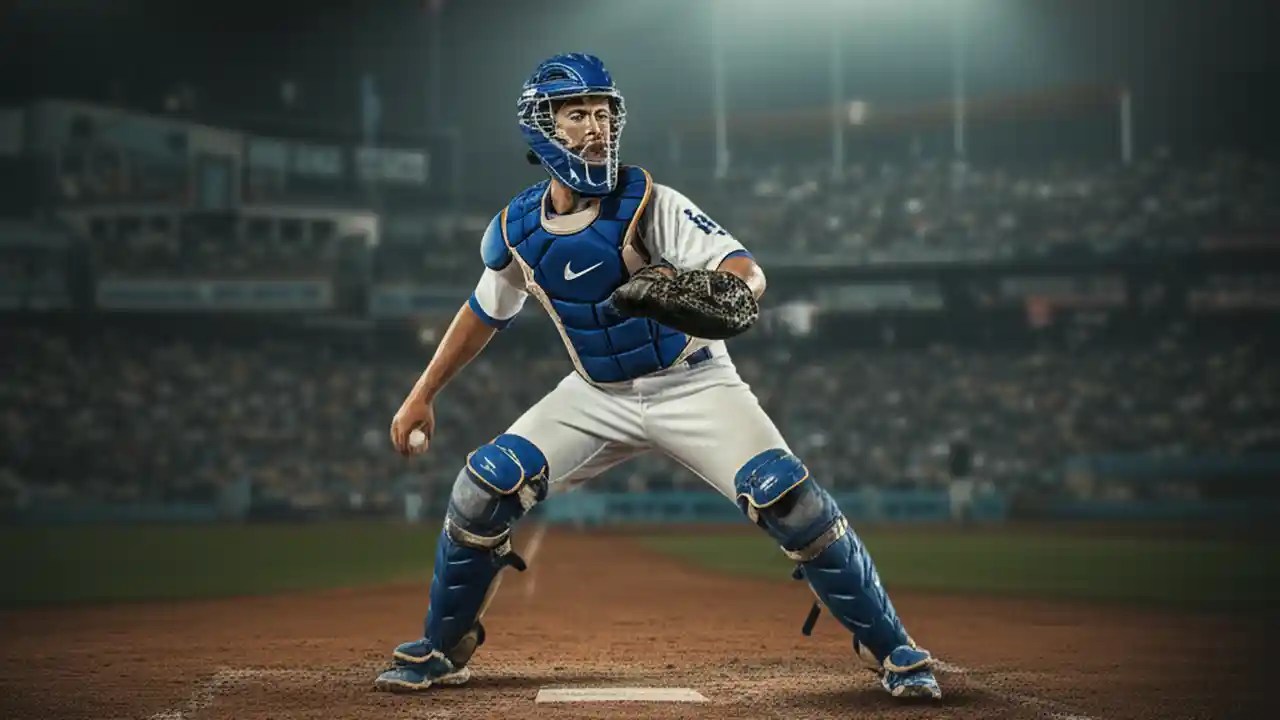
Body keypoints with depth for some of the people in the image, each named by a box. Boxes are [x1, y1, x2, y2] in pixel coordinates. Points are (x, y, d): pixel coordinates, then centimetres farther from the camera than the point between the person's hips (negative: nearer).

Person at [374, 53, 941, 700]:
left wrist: (731, 291, -55)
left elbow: (746, 270, -31)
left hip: (693, 384, -3)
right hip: (597, 395, 4)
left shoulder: (648, 204, -20)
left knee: (789, 499, -21)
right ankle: (441, 650, 10)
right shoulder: (516, 228, -7)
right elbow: (485, 313, 12)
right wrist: (422, 396, 13)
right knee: (484, 487, -10)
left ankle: (890, 647, -6)